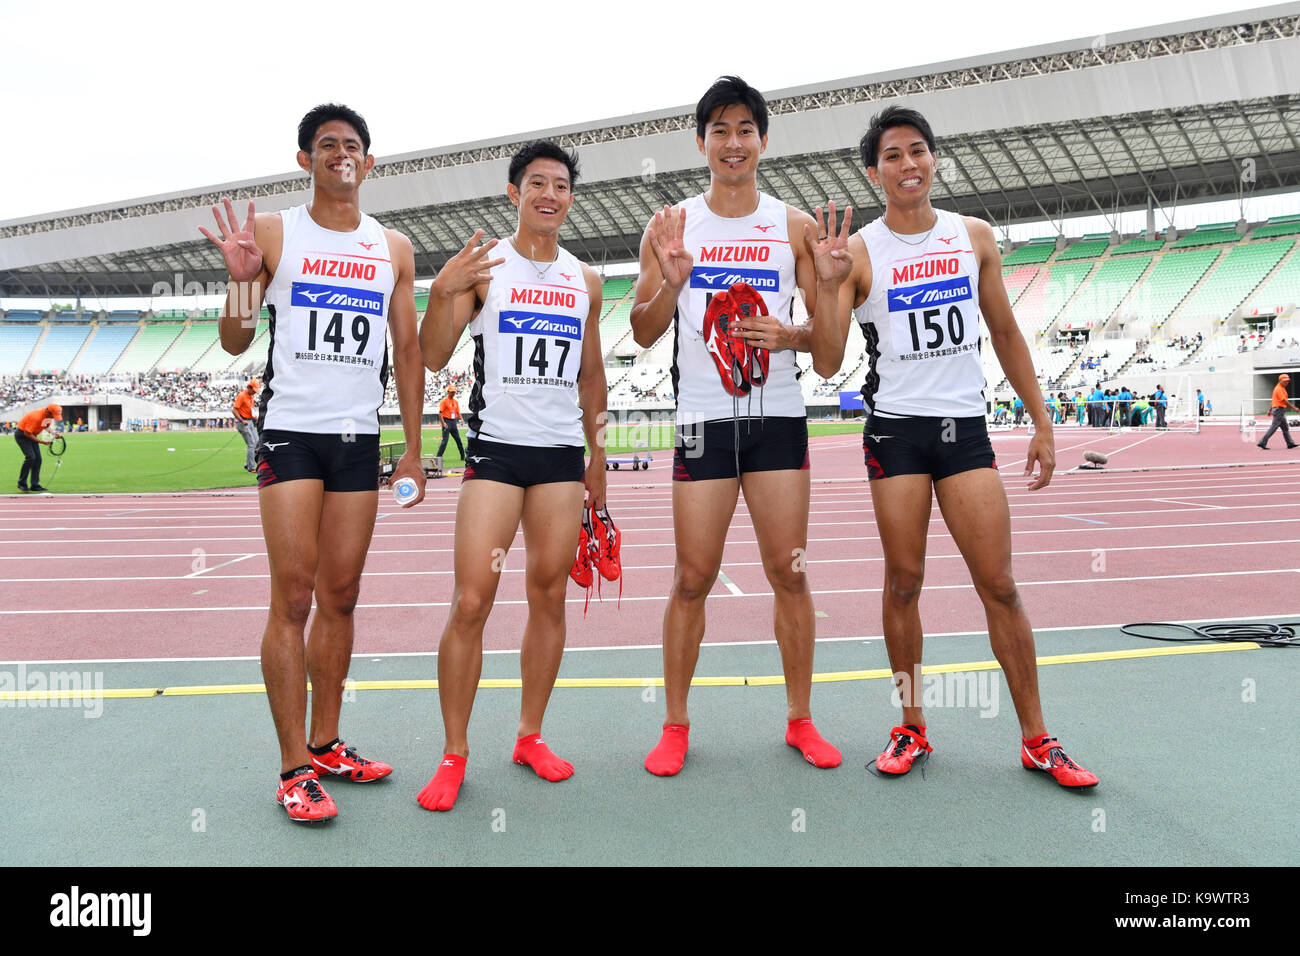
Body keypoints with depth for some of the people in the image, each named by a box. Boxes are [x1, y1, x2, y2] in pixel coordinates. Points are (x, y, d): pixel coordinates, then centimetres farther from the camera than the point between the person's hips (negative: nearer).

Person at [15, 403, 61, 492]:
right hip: (21, 434, -8)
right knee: (30, 457, -20)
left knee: (38, 459, 1)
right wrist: (41, 441, -27)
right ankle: (22, 484, -9)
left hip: (32, 435, 8)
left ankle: (35, 485, 4)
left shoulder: (49, 416, -8)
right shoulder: (36, 417, -33)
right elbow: (27, 433, -27)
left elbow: (47, 426, 11)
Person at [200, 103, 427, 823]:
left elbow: (408, 350, 12)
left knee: (341, 596, 7)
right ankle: (294, 768, 1)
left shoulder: (394, 248, 12)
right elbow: (235, 344, 4)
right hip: (290, 431, -3)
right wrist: (241, 279, -15)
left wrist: (413, 450, 7)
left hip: (359, 438, 3)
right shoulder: (272, 232, 4)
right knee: (293, 596, -6)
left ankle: (326, 744, 18)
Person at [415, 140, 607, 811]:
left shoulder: (584, 281, 13)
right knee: (471, 603, -7)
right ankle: (453, 754, 6)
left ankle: (530, 736, 20)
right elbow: (434, 358, -6)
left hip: (562, 454, 4)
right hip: (496, 448, -4)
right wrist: (442, 291, -22)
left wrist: (597, 456, 17)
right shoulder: (484, 266, 1)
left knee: (549, 597, 6)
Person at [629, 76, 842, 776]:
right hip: (703, 420, -1)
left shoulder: (794, 226, 7)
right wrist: (671, 281, -13)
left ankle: (799, 718, 18)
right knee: (692, 578, 1)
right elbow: (643, 332, 5)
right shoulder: (672, 226, 6)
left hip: (778, 416, 1)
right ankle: (675, 725, 15)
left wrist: (789, 335, -13)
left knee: (789, 572, 3)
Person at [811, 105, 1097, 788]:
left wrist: (1041, 422, 10)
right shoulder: (859, 252, -2)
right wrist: (825, 282, -21)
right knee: (903, 580, 3)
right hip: (895, 429, -2)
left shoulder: (975, 237, 8)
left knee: (999, 584, 1)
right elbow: (827, 364, -9)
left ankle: (1036, 739, 12)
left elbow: (1005, 333, 14)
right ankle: (911, 728, 18)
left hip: (964, 426, 2)